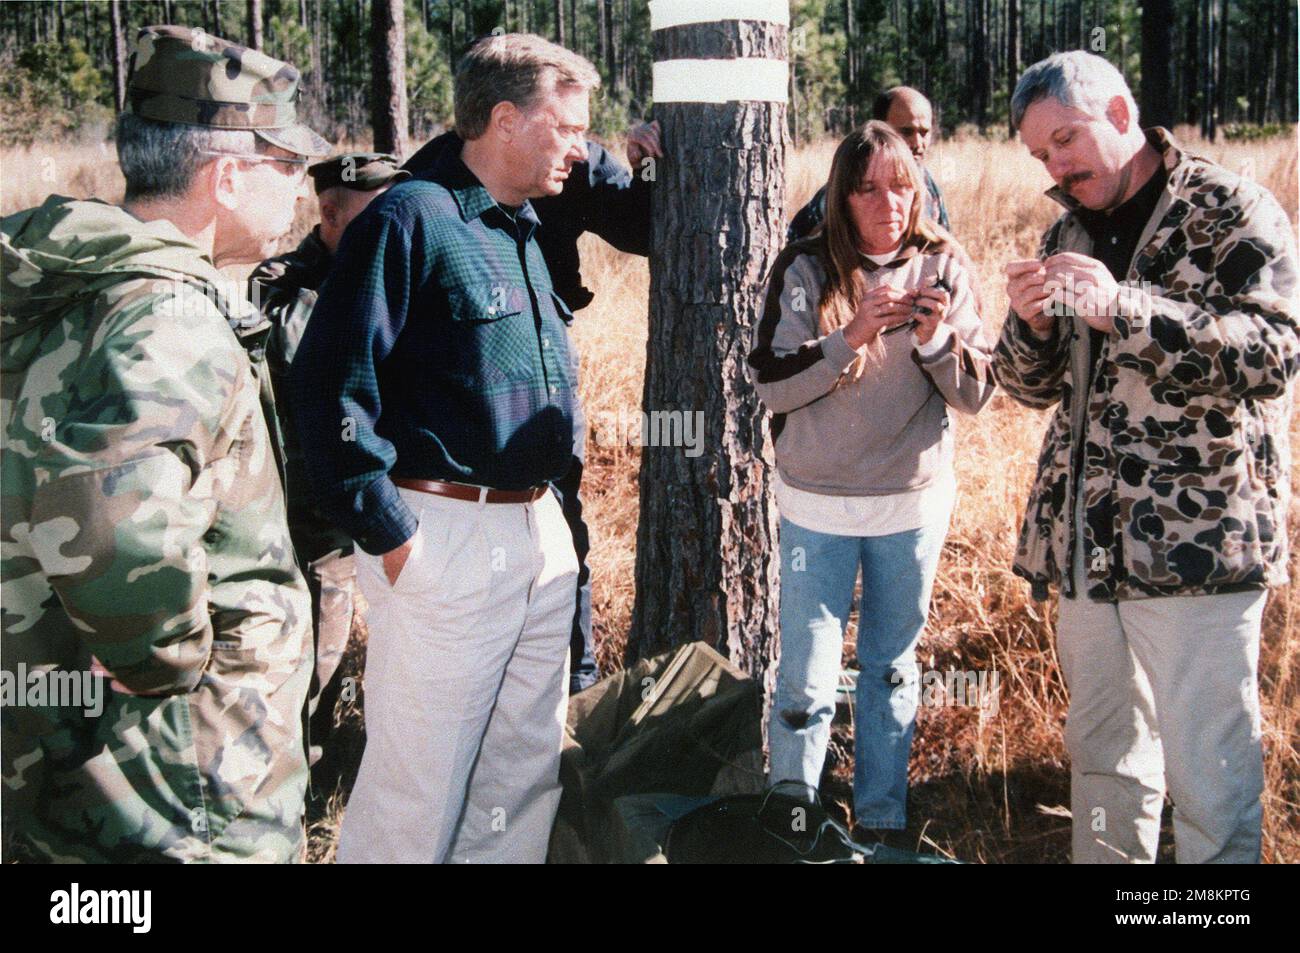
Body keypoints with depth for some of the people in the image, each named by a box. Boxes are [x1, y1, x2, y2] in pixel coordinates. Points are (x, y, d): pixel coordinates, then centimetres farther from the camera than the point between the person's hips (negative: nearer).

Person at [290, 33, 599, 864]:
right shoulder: (412, 218, -11)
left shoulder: (525, 232, 14)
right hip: (446, 538, -8)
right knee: (419, 790, 1)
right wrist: (387, 534, -16)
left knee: (527, 766, 17)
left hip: (541, 535, 8)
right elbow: (332, 380, -17)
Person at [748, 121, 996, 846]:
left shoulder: (943, 270, 0)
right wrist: (850, 337, -24)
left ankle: (882, 820, 29)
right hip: (818, 506, -1)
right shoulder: (805, 269, -5)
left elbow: (979, 394, -3)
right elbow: (771, 383, -11)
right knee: (807, 677, 0)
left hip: (915, 504, 2)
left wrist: (936, 339, -22)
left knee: (893, 669, 14)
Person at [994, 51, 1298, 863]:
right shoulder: (1070, 233, 15)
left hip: (1197, 543, -6)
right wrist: (1031, 324, -6)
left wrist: (1123, 308, -27)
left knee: (1210, 778, -4)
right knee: (1102, 750, 17)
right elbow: (1035, 385, 17)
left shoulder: (1231, 211, -4)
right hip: (1086, 544, 6)